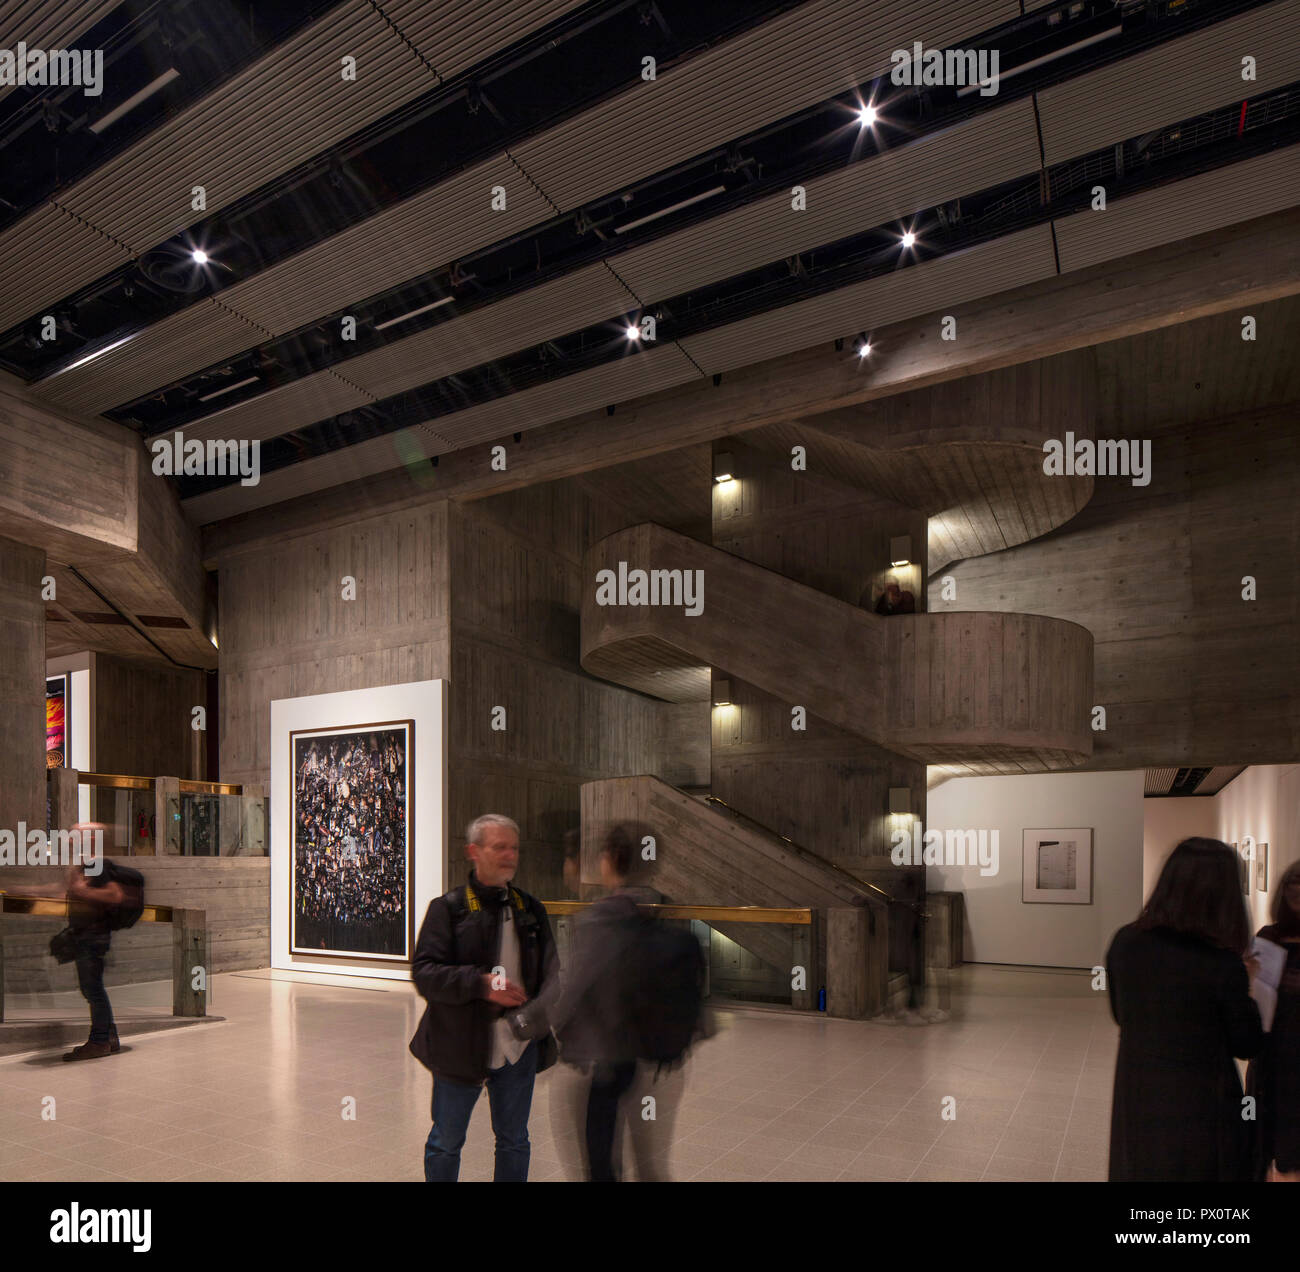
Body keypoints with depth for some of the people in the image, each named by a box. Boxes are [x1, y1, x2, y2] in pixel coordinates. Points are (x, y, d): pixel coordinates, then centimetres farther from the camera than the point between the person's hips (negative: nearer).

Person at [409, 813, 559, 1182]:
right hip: (461, 1047, -3)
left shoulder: (531, 909, 5)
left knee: (514, 1141, 18)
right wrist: (481, 984, -26)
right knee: (446, 1142, 15)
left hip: (520, 1045, 4)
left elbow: (550, 968, 5)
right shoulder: (448, 908, -8)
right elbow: (424, 973, -15)